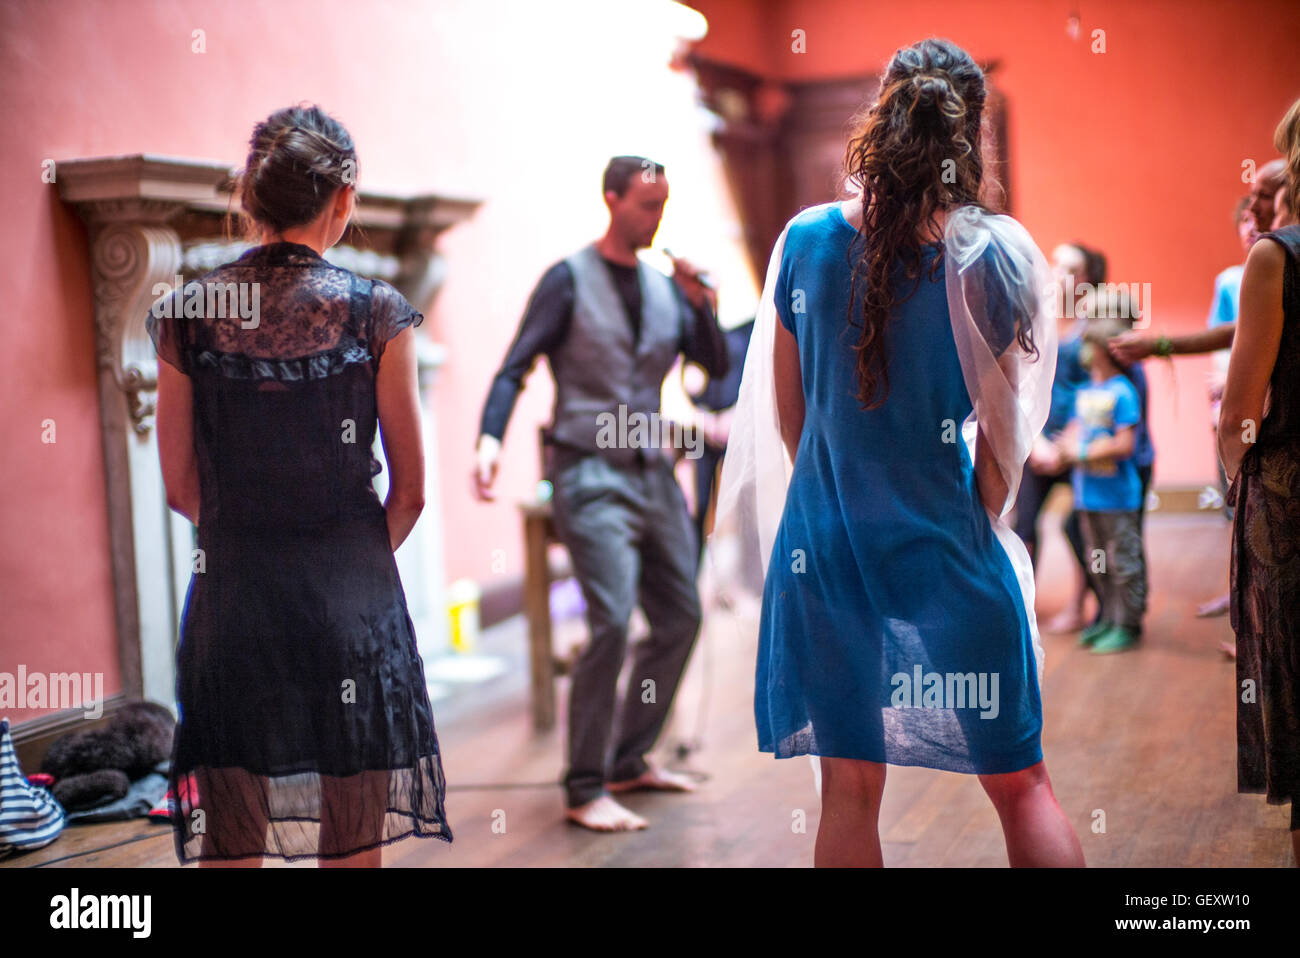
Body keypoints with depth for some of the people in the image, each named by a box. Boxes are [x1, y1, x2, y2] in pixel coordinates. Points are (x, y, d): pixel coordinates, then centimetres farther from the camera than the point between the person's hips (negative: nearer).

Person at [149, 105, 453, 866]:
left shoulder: (188, 314, -1)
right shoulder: (375, 313, -6)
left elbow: (182, 486, 6)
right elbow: (410, 491, 0)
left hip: (231, 596, 2)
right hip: (351, 601, -1)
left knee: (229, 847, 10)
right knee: (354, 848, 10)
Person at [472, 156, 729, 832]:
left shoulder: (664, 286, 14)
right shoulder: (569, 280, -3)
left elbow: (717, 365, 10)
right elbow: (514, 369, -10)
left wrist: (701, 305, -7)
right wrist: (490, 438, -27)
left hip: (651, 472, 7)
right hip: (590, 473, -7)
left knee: (680, 618, 10)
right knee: (611, 622, -17)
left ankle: (629, 761, 23)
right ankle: (585, 790, -9)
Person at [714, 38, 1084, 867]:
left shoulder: (806, 240, -4)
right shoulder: (994, 256, -10)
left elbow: (786, 414, 4)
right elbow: (1001, 431, -4)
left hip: (825, 541, 2)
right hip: (947, 550, -2)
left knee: (851, 788, 11)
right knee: (1021, 784, 11)